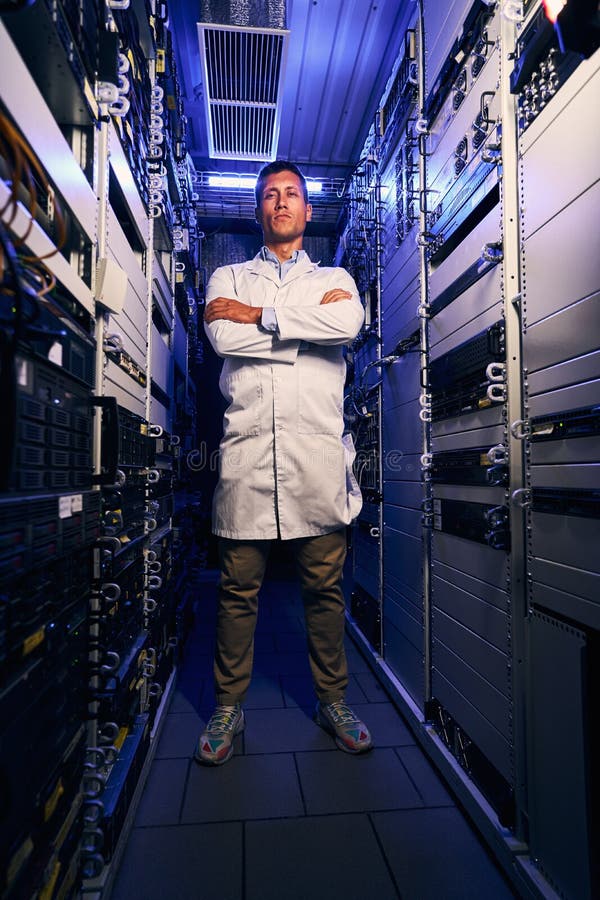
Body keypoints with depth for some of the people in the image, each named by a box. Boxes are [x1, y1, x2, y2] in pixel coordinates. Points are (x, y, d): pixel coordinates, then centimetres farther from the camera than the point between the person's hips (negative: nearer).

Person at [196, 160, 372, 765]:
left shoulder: (333, 278, 19)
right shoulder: (228, 277, 20)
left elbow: (349, 323, -6)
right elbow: (223, 337, -3)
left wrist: (261, 317, -4)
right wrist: (307, 328, -2)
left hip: (317, 450, 1)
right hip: (248, 449, 0)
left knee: (324, 586, 7)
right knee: (238, 588, 5)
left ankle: (332, 701, 25)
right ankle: (228, 707, 22)